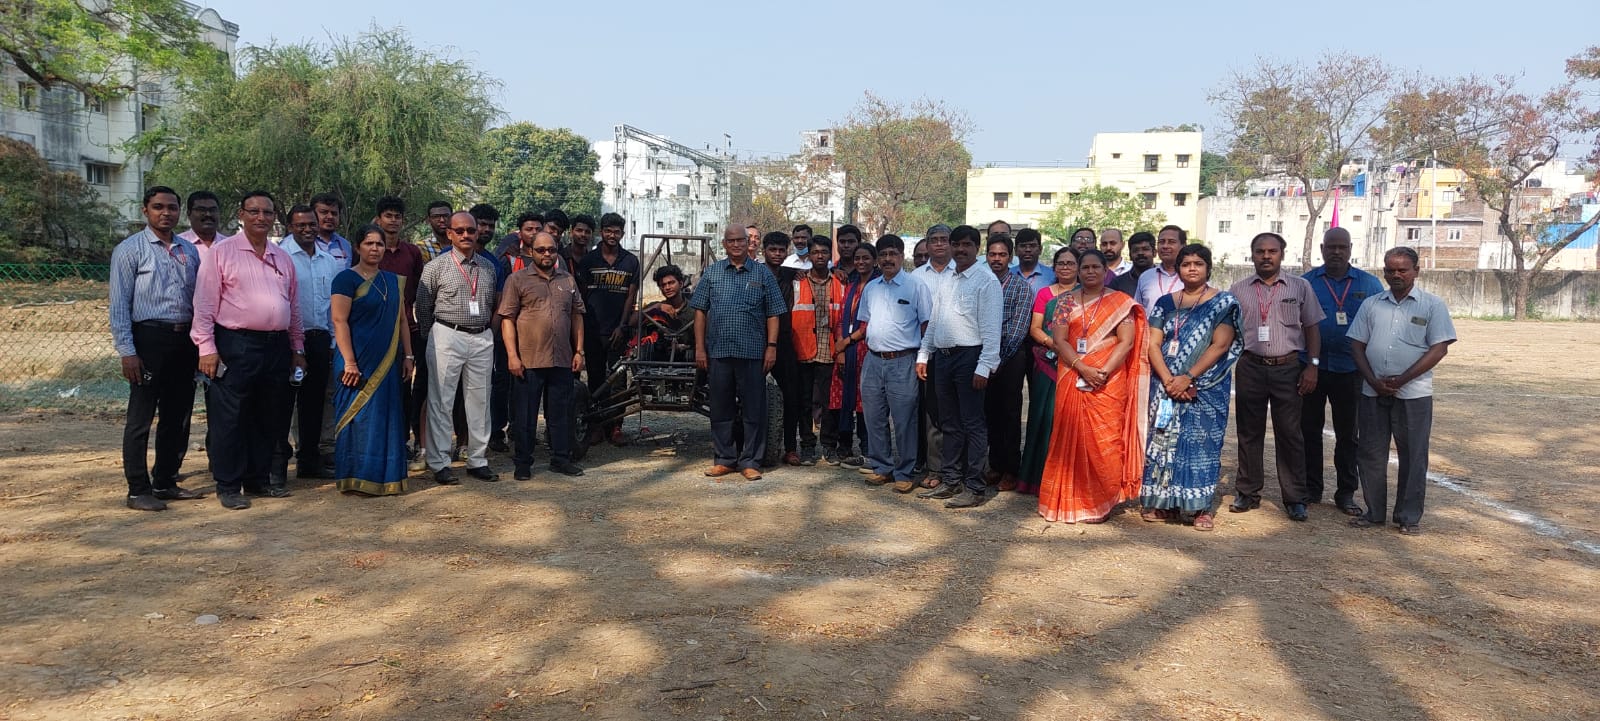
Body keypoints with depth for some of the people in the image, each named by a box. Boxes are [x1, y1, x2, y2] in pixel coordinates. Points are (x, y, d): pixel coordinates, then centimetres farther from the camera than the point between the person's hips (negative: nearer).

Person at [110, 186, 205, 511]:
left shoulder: (189, 250, 13)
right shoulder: (130, 250, -2)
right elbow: (119, 304, -5)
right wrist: (126, 351, -12)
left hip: (184, 339, 5)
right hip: (150, 338, -5)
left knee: (178, 416, 12)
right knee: (141, 417, 0)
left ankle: (166, 482, 24)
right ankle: (138, 490, 8)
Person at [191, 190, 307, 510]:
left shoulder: (283, 257, 15)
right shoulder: (222, 252, -2)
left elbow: (294, 306, 19)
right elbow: (204, 303, -5)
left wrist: (297, 348, 15)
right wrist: (206, 348, -12)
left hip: (277, 346, 6)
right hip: (236, 345, -5)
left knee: (269, 418, 12)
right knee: (230, 418, -1)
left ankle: (259, 479, 24)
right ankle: (228, 486, 8)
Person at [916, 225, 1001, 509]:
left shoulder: (986, 280, -7)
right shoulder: (944, 280, 15)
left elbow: (991, 328, -13)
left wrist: (984, 367, -18)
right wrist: (923, 354, 15)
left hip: (969, 357, -7)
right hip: (942, 356, 7)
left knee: (973, 425, -2)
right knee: (949, 424, 14)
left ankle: (975, 488, 4)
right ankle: (950, 481, 23)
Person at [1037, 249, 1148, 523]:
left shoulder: (1121, 302, 4)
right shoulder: (1066, 302, 9)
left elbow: (1126, 342, -4)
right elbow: (1059, 340, 0)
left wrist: (1104, 372, -16)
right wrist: (1082, 368, -14)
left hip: (1109, 384, -2)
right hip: (1072, 382, 2)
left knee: (1104, 442, -3)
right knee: (1071, 439, 2)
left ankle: (1102, 504, 7)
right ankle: (1071, 501, 12)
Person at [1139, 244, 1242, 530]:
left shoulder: (1223, 302, -1)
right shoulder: (1166, 303, 9)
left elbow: (1220, 345, -9)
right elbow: (1153, 344, 1)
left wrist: (1188, 378, -16)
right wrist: (1168, 380, -13)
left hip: (1206, 387, -3)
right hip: (1165, 385, 3)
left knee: (1201, 441, -2)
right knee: (1164, 439, 4)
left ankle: (1203, 507, 5)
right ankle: (1163, 502, 13)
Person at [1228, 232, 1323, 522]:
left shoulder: (1300, 287, 5)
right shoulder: (1239, 290, 8)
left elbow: (1311, 328, 7)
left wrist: (1313, 365, -3)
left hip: (1288, 368, -1)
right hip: (1250, 367, 1)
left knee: (1289, 434, 1)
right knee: (1249, 432, 7)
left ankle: (1294, 498, 8)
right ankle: (1247, 493, 17)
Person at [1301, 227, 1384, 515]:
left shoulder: (1369, 284, 3)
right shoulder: (1306, 282, 3)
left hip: (1350, 370, 0)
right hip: (1311, 368, 0)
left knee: (1348, 434, 8)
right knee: (1309, 430, 7)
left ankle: (1346, 493, 17)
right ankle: (1311, 489, 19)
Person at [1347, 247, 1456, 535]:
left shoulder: (1432, 305, 0)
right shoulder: (1371, 305, 10)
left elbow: (1439, 349, -7)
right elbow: (1357, 345, 8)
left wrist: (1401, 380, -14)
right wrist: (1374, 380, -7)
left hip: (1413, 394, -3)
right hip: (1373, 393, 3)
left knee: (1413, 457, 3)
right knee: (1371, 454, 7)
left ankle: (1409, 517, 13)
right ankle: (1374, 512, 18)